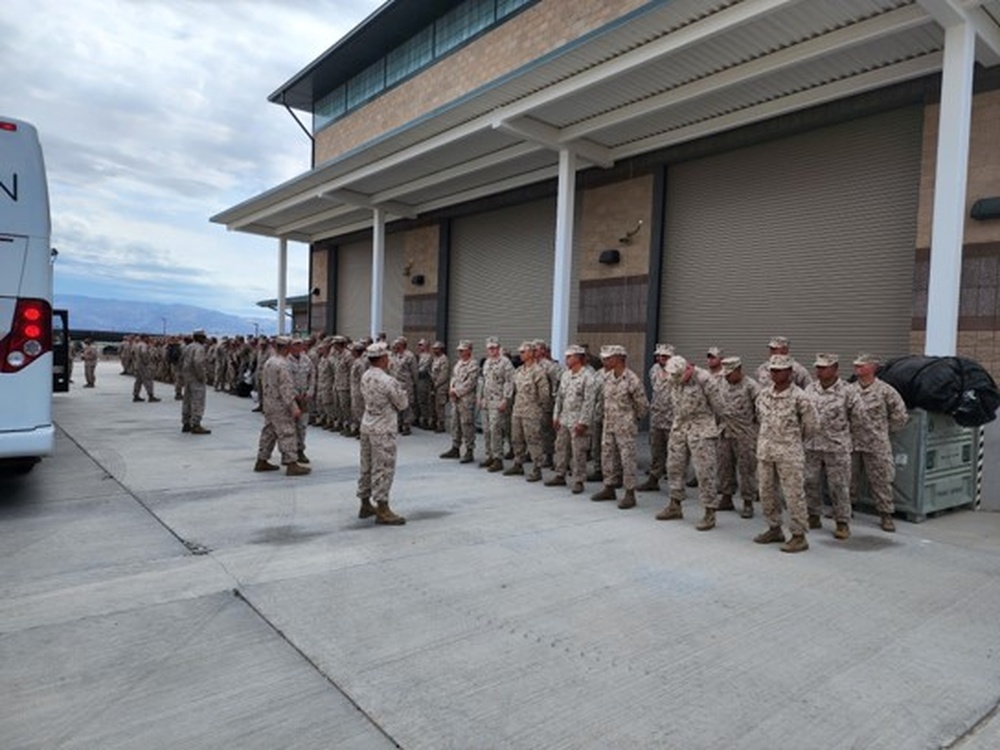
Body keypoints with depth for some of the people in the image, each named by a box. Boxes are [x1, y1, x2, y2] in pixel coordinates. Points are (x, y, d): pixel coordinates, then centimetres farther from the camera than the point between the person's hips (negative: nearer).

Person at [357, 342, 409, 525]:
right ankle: (382, 510, 3)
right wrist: (402, 390, 8)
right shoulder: (388, 381, -20)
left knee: (367, 466, 15)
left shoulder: (365, 377, 3)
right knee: (383, 469, -2)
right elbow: (403, 404, -12)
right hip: (383, 429, -8)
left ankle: (365, 504, 26)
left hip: (367, 425, 8)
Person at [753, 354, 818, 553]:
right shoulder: (764, 393, 5)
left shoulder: (798, 396, -11)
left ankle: (799, 536, 8)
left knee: (794, 495, -1)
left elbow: (811, 424, -2)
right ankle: (774, 529, 28)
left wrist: (794, 441, 9)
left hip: (789, 453, -6)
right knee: (766, 492, 13)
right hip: (765, 451, 6)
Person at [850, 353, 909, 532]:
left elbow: (900, 414, 1)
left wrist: (885, 430, 4)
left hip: (876, 445, -4)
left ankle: (886, 515, 14)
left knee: (881, 480, 3)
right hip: (851, 442, 4)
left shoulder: (885, 390, -6)